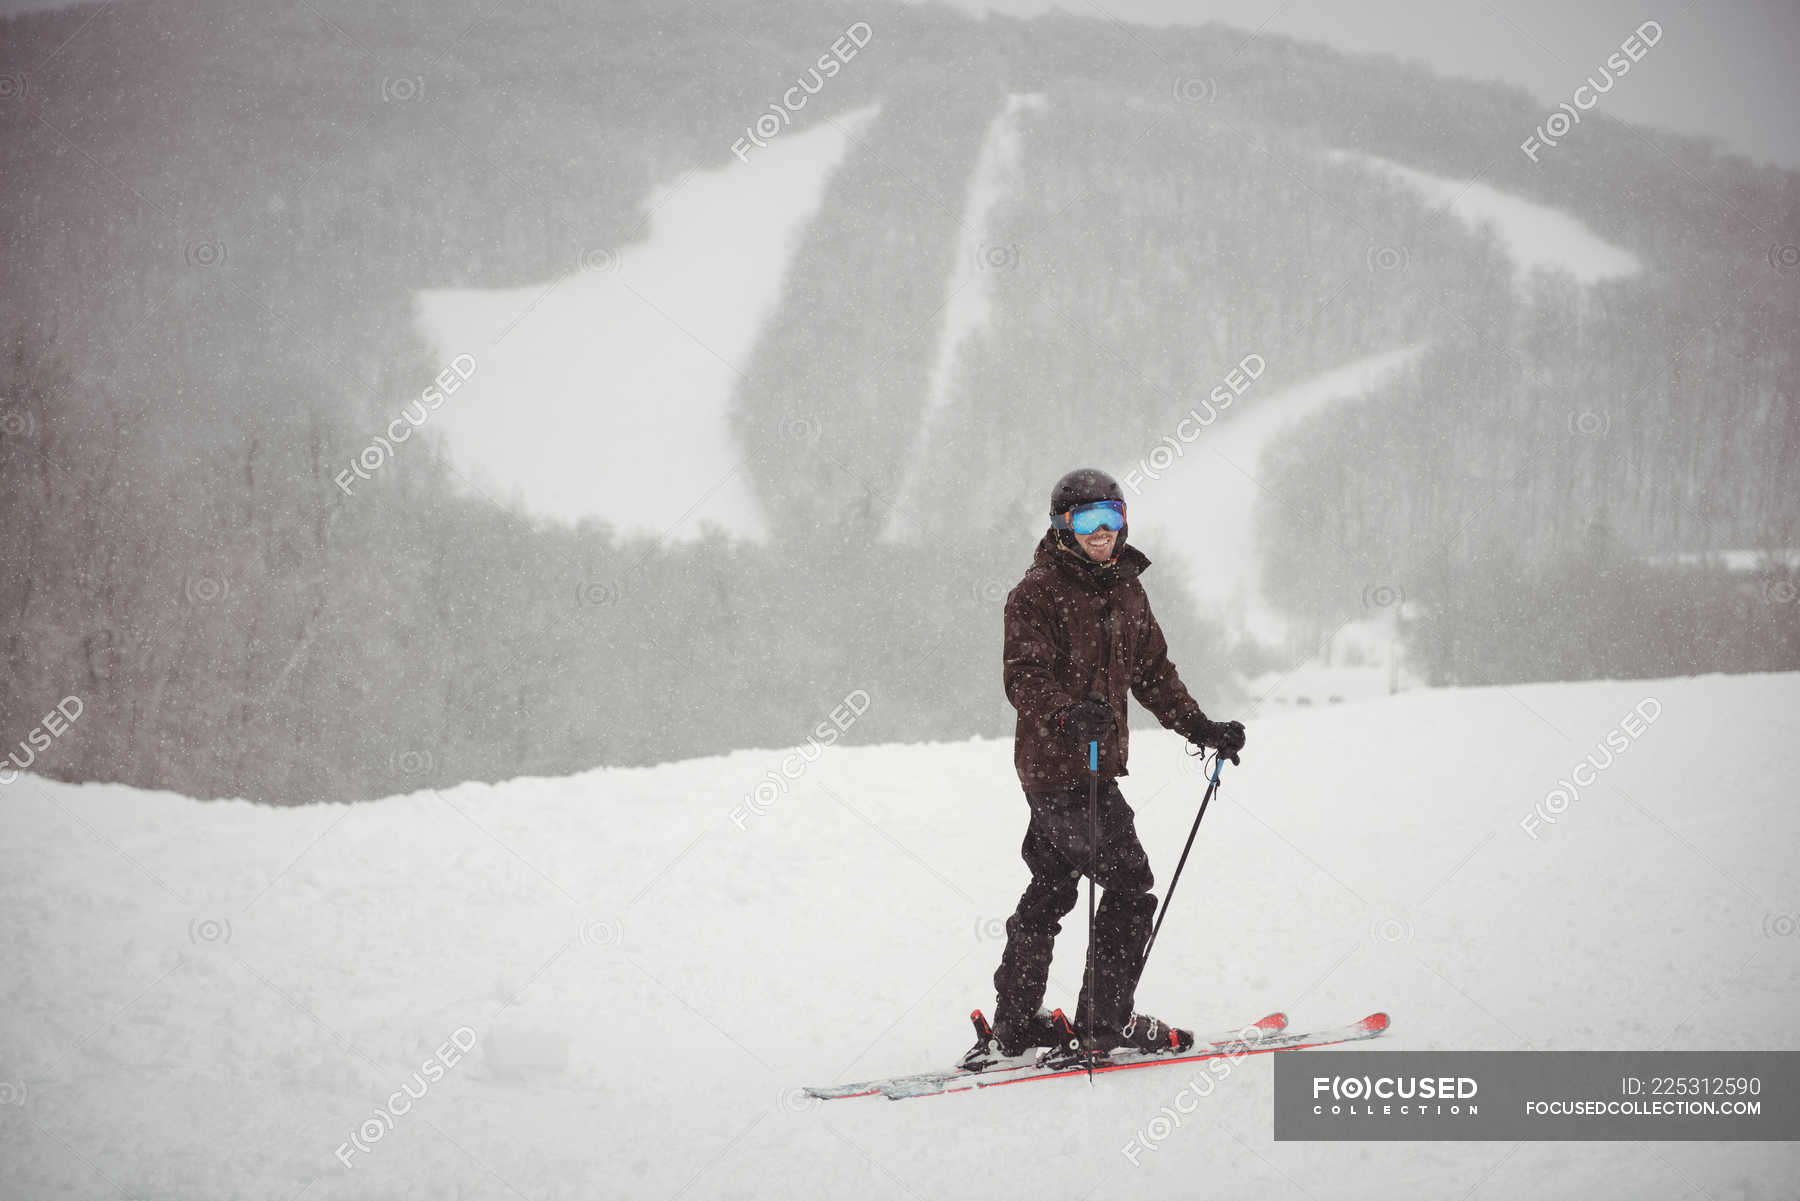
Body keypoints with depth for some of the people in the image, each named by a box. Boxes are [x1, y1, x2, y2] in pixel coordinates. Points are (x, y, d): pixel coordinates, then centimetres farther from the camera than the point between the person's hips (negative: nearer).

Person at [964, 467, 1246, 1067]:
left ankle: (1014, 1024, 21)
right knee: (1129, 884, -8)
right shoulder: (1038, 591, -12)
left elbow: (1152, 670, 22)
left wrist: (1199, 727, 15)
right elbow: (1024, 677, -22)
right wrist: (1068, 714, -40)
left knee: (1051, 890, 13)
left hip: (1098, 760, 9)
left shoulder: (1126, 589, 13)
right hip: (1057, 764, -9)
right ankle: (1106, 1021, -1)